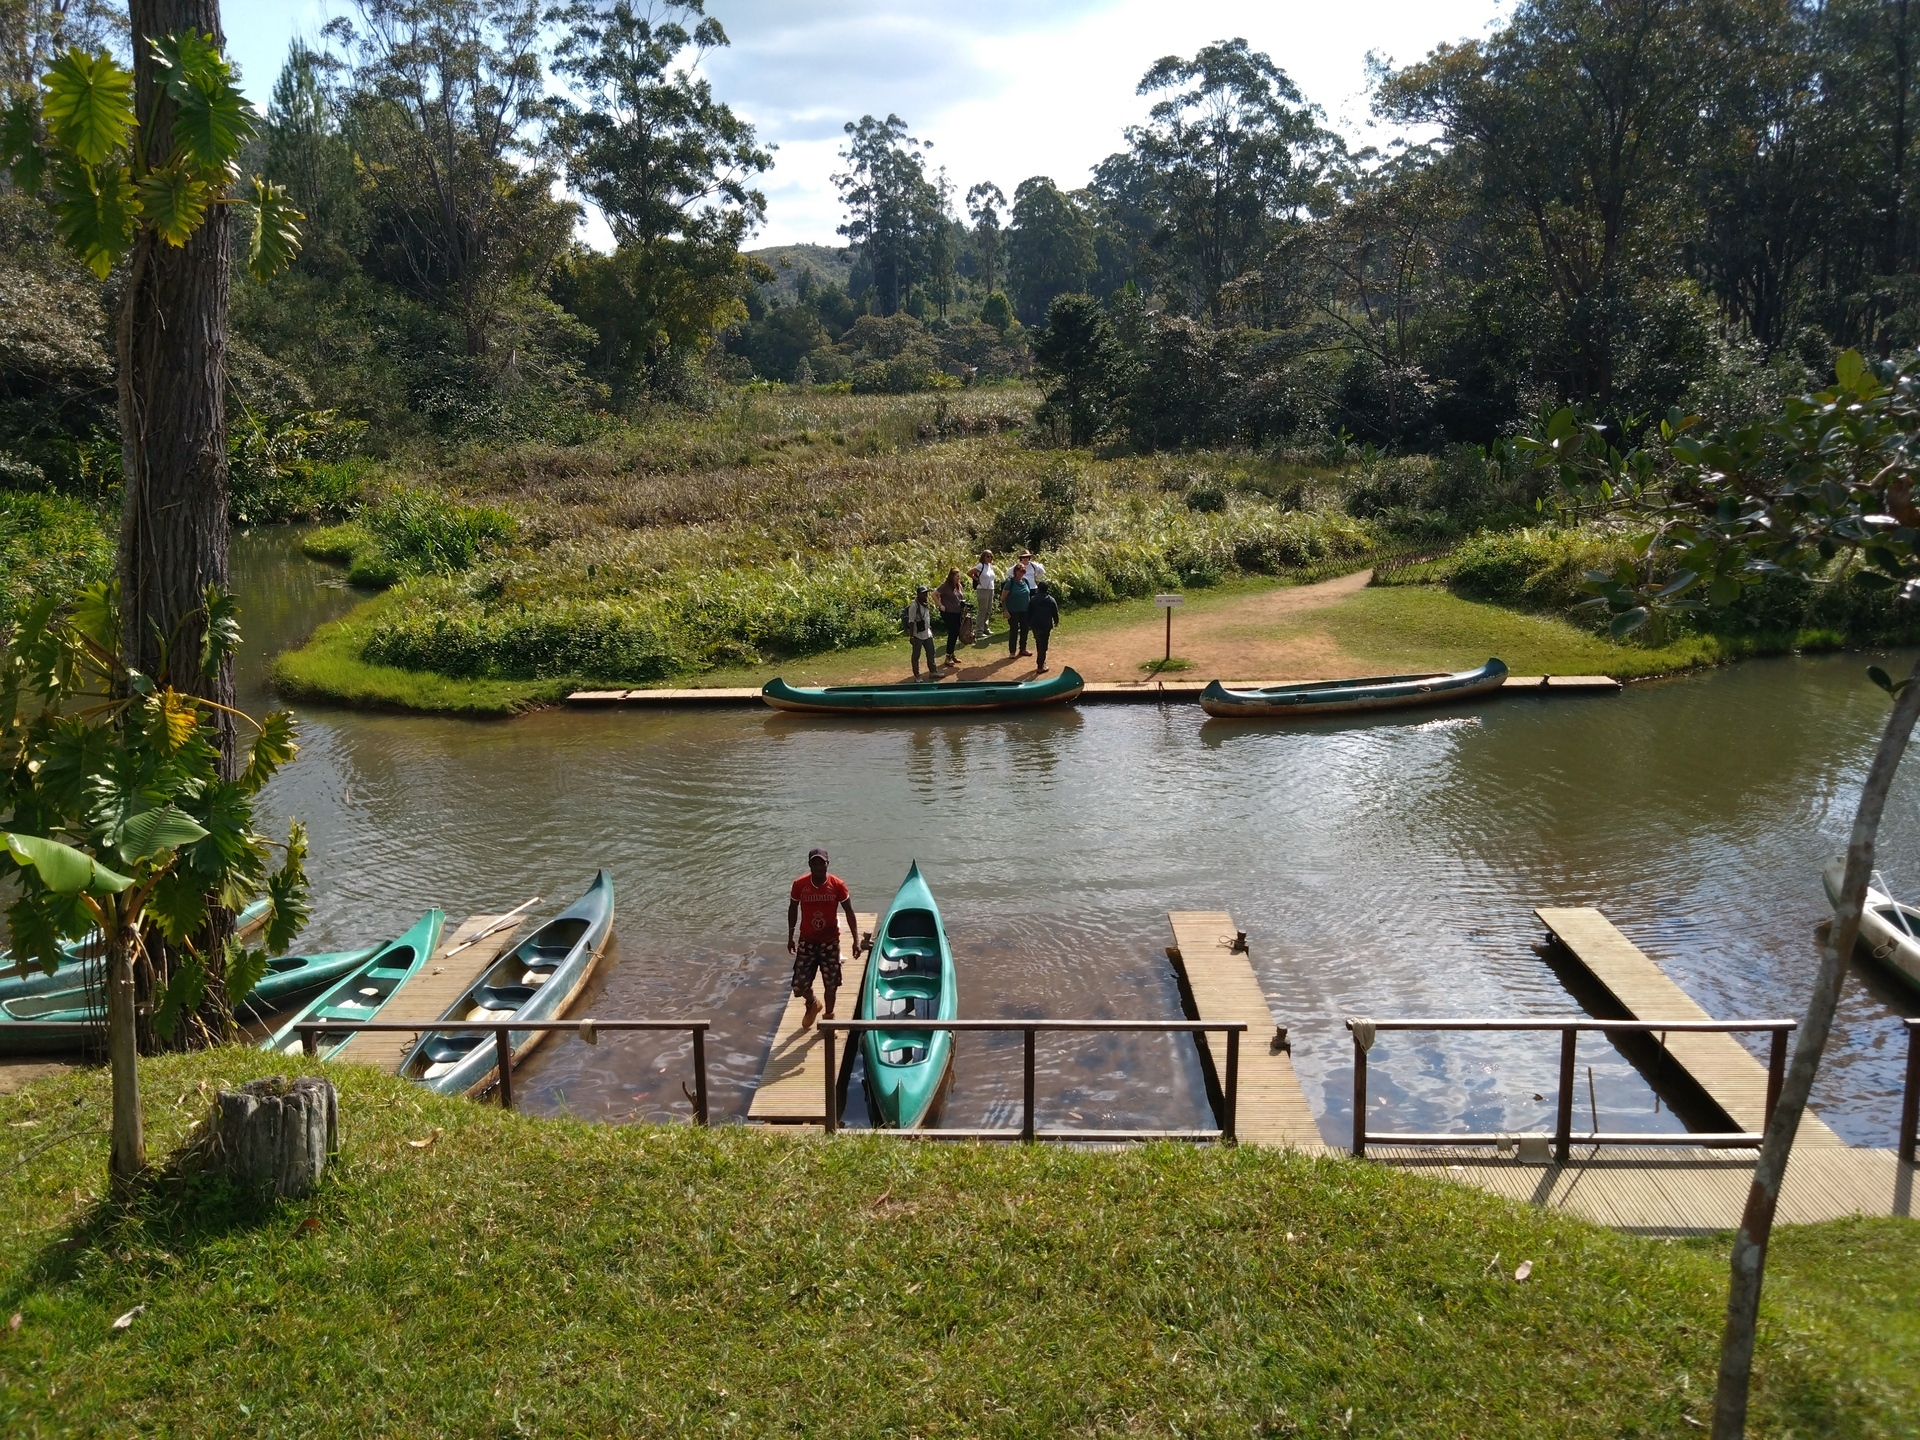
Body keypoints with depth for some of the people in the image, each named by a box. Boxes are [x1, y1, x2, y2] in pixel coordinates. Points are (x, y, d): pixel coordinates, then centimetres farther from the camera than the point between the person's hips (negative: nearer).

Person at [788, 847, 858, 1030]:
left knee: (831, 984, 8)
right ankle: (812, 1004, 34)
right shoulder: (799, 885, -12)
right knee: (799, 985, 0)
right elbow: (793, 909, 5)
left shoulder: (837, 885, -13)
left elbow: (849, 912, -3)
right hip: (806, 942, 0)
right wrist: (790, 937, 9)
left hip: (830, 942, 0)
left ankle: (829, 1017, 33)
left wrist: (856, 940, -8)